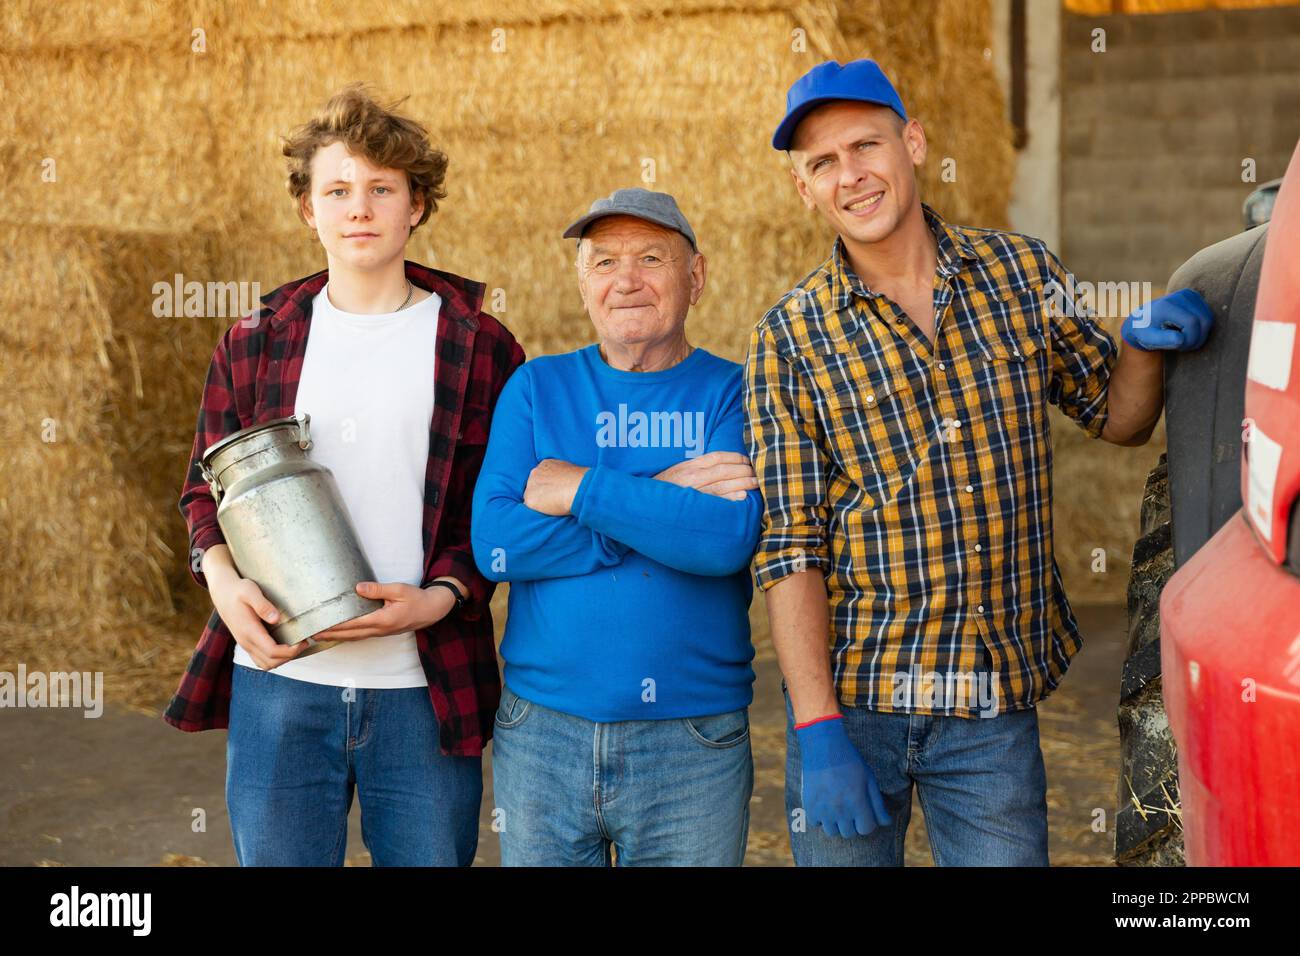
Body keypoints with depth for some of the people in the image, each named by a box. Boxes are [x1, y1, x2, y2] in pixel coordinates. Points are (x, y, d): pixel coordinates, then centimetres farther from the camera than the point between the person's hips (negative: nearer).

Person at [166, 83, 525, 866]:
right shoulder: (256, 344, 9)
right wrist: (225, 582, -8)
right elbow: (207, 487, 12)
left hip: (426, 691, -1)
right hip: (277, 682, 2)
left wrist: (438, 597, -15)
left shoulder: (480, 347, 2)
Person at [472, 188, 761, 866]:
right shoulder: (537, 387, 5)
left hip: (692, 739, -1)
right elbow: (493, 543, -9)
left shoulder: (733, 393, -1)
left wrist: (582, 490, -13)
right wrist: (659, 501, -14)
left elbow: (729, 536, -18)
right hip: (541, 730, 2)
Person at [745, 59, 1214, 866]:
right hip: (849, 697, -1)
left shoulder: (1022, 272, 3)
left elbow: (1118, 417, 14)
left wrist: (1146, 344, -8)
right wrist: (818, 730, -15)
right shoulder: (790, 339, -4)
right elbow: (790, 547, -7)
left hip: (998, 706, 1)